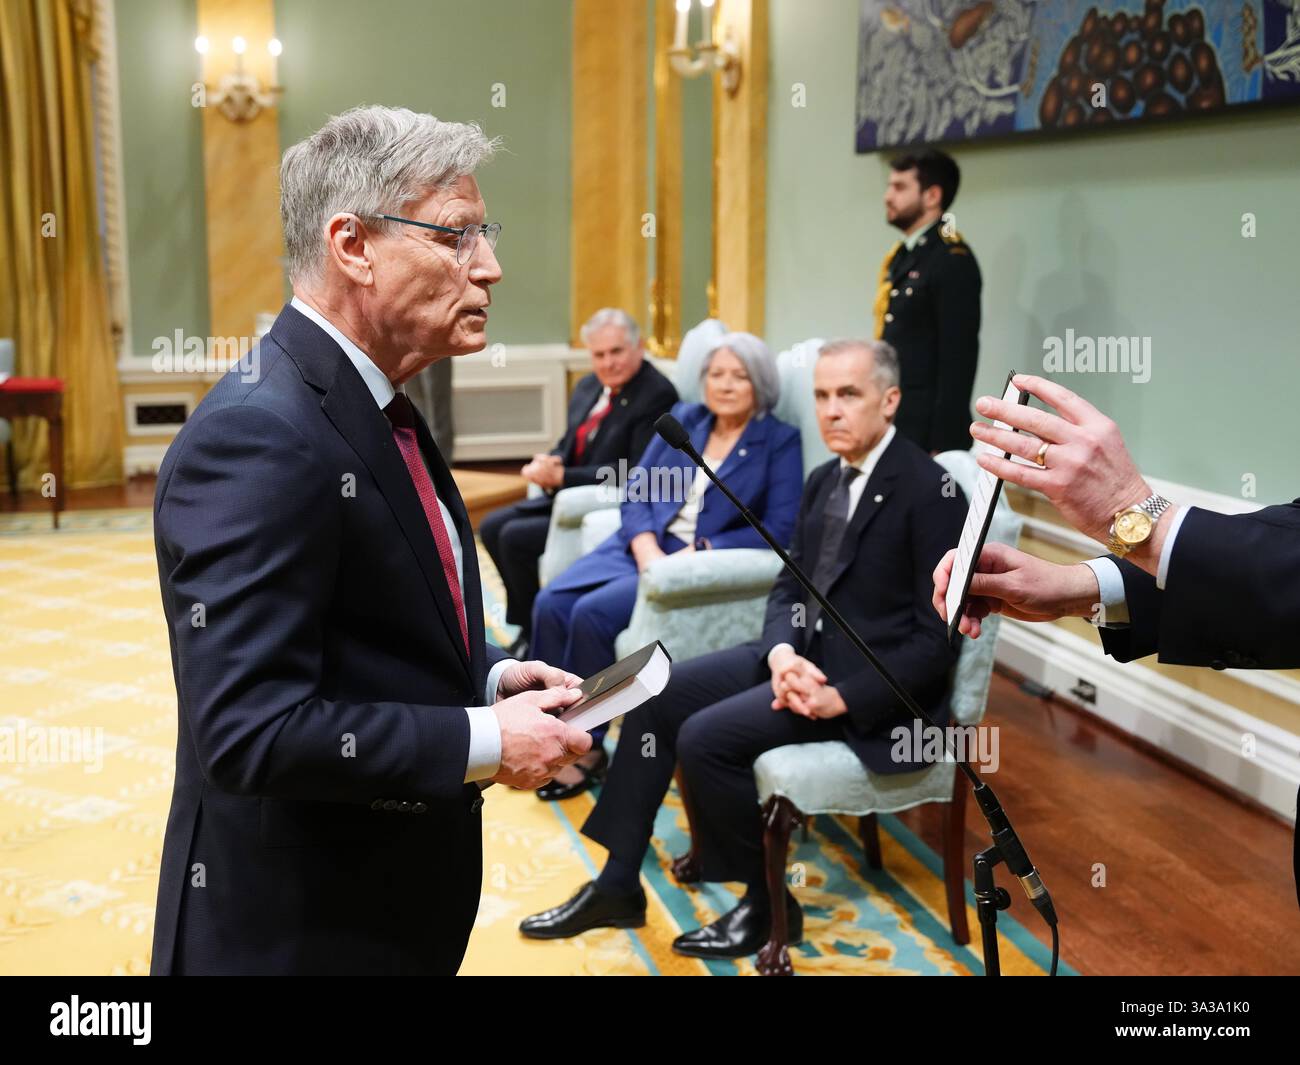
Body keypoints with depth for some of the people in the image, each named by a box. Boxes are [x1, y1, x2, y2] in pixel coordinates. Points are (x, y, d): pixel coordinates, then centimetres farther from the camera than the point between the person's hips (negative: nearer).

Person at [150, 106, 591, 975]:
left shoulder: (376, 410, 6)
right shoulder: (259, 437, -25)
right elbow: (251, 731, -29)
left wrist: (488, 678, 0)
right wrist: (483, 741, -22)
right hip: (299, 927, -9)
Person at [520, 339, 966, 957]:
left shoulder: (930, 491, -15)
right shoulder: (824, 480, 11)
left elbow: (937, 638, -17)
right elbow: (789, 587, 12)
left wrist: (840, 697, -23)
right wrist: (781, 652, -10)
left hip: (873, 683, -8)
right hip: (804, 655, 8)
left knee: (705, 738, -22)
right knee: (655, 697, -1)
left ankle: (769, 904, -1)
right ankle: (618, 885, 8)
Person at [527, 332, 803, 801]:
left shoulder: (779, 441, 0)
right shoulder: (683, 419, 14)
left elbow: (779, 529, -9)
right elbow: (636, 490, 9)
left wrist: (699, 552, -17)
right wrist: (646, 548, -11)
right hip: (641, 547, 5)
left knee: (592, 612, -27)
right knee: (551, 603, -20)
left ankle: (587, 747, -10)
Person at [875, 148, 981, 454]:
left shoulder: (953, 260, -11)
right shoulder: (902, 256, 15)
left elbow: (958, 360, -16)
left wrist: (944, 446, -19)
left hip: (927, 432, -8)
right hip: (892, 428, 8)